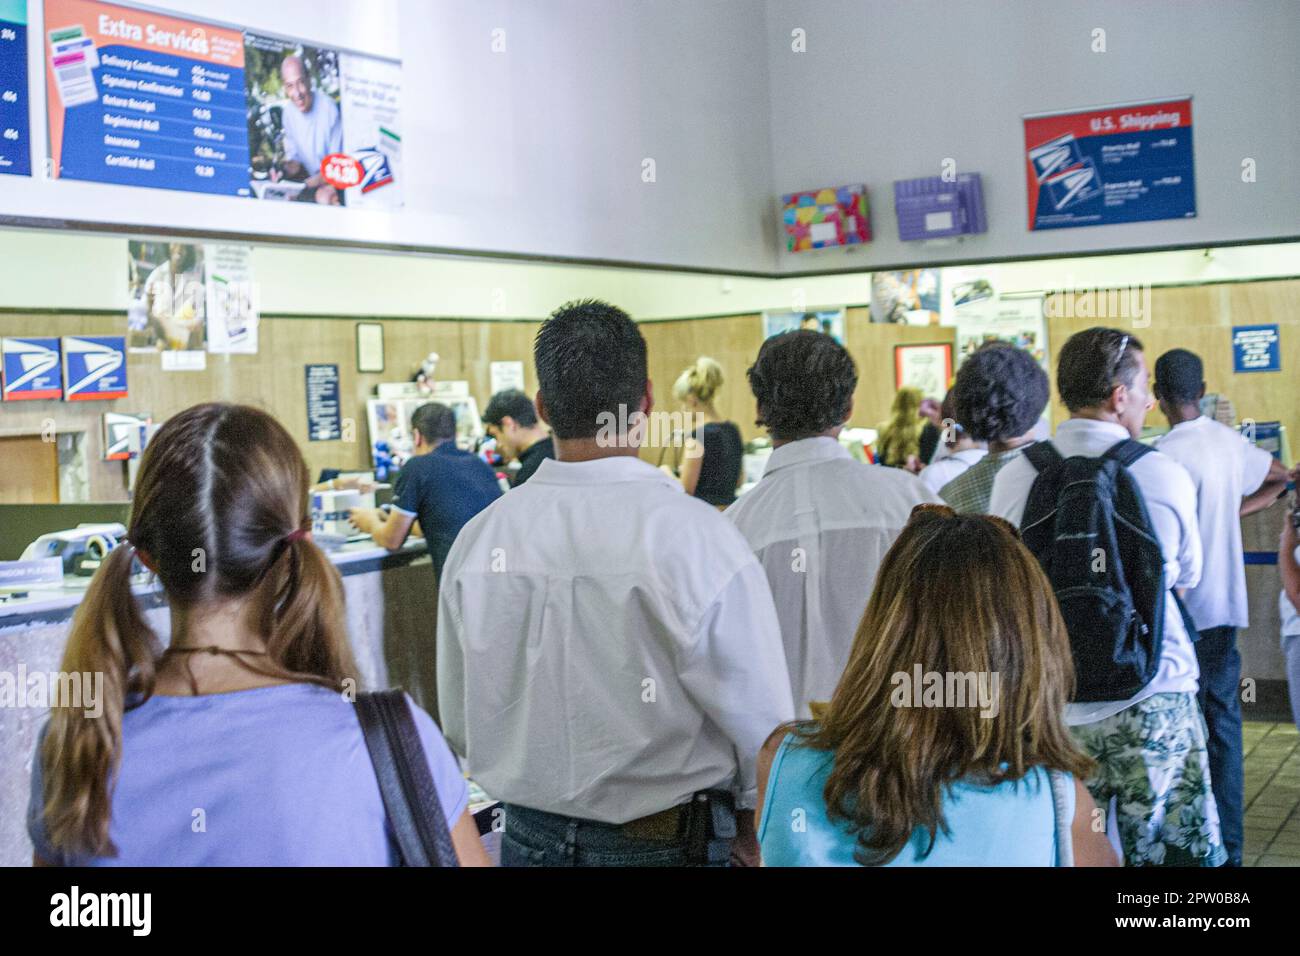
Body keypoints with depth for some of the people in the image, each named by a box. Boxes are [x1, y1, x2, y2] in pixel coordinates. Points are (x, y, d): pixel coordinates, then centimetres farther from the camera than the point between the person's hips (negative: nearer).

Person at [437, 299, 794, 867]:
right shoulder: (696, 536, -21)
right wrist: (753, 828, 4)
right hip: (667, 842, -3)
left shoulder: (479, 538, -8)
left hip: (528, 837, 4)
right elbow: (762, 722, -14)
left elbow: (460, 722, 3)